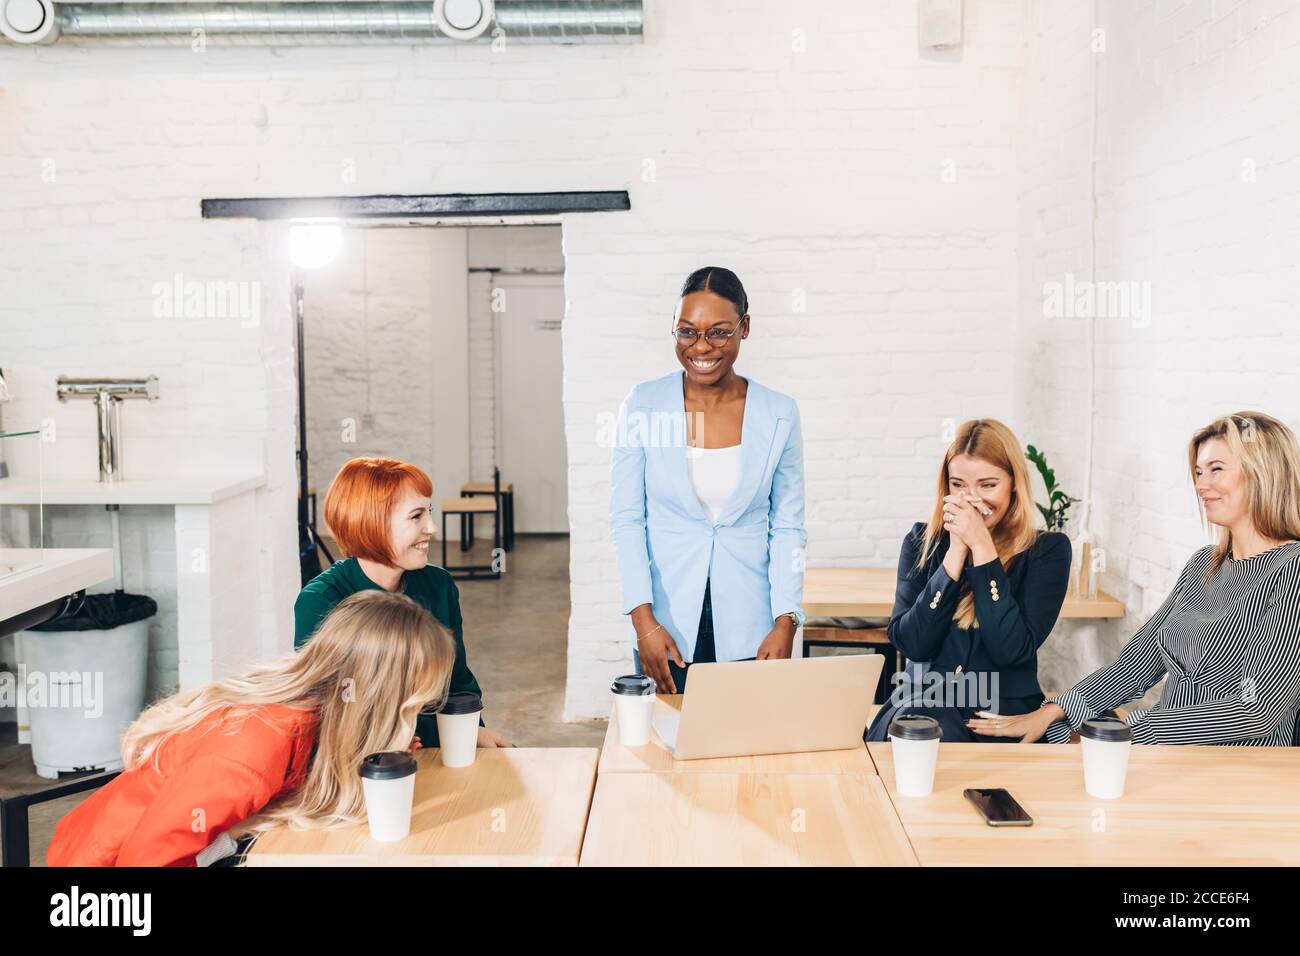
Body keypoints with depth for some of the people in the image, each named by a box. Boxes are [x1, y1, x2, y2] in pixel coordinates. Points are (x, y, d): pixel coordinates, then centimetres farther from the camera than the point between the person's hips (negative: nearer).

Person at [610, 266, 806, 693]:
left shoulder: (779, 415, -1)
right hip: (666, 629, 0)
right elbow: (626, 519, -3)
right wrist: (644, 621, -11)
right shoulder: (643, 406, -3)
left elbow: (787, 529, 2)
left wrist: (785, 625, -7)